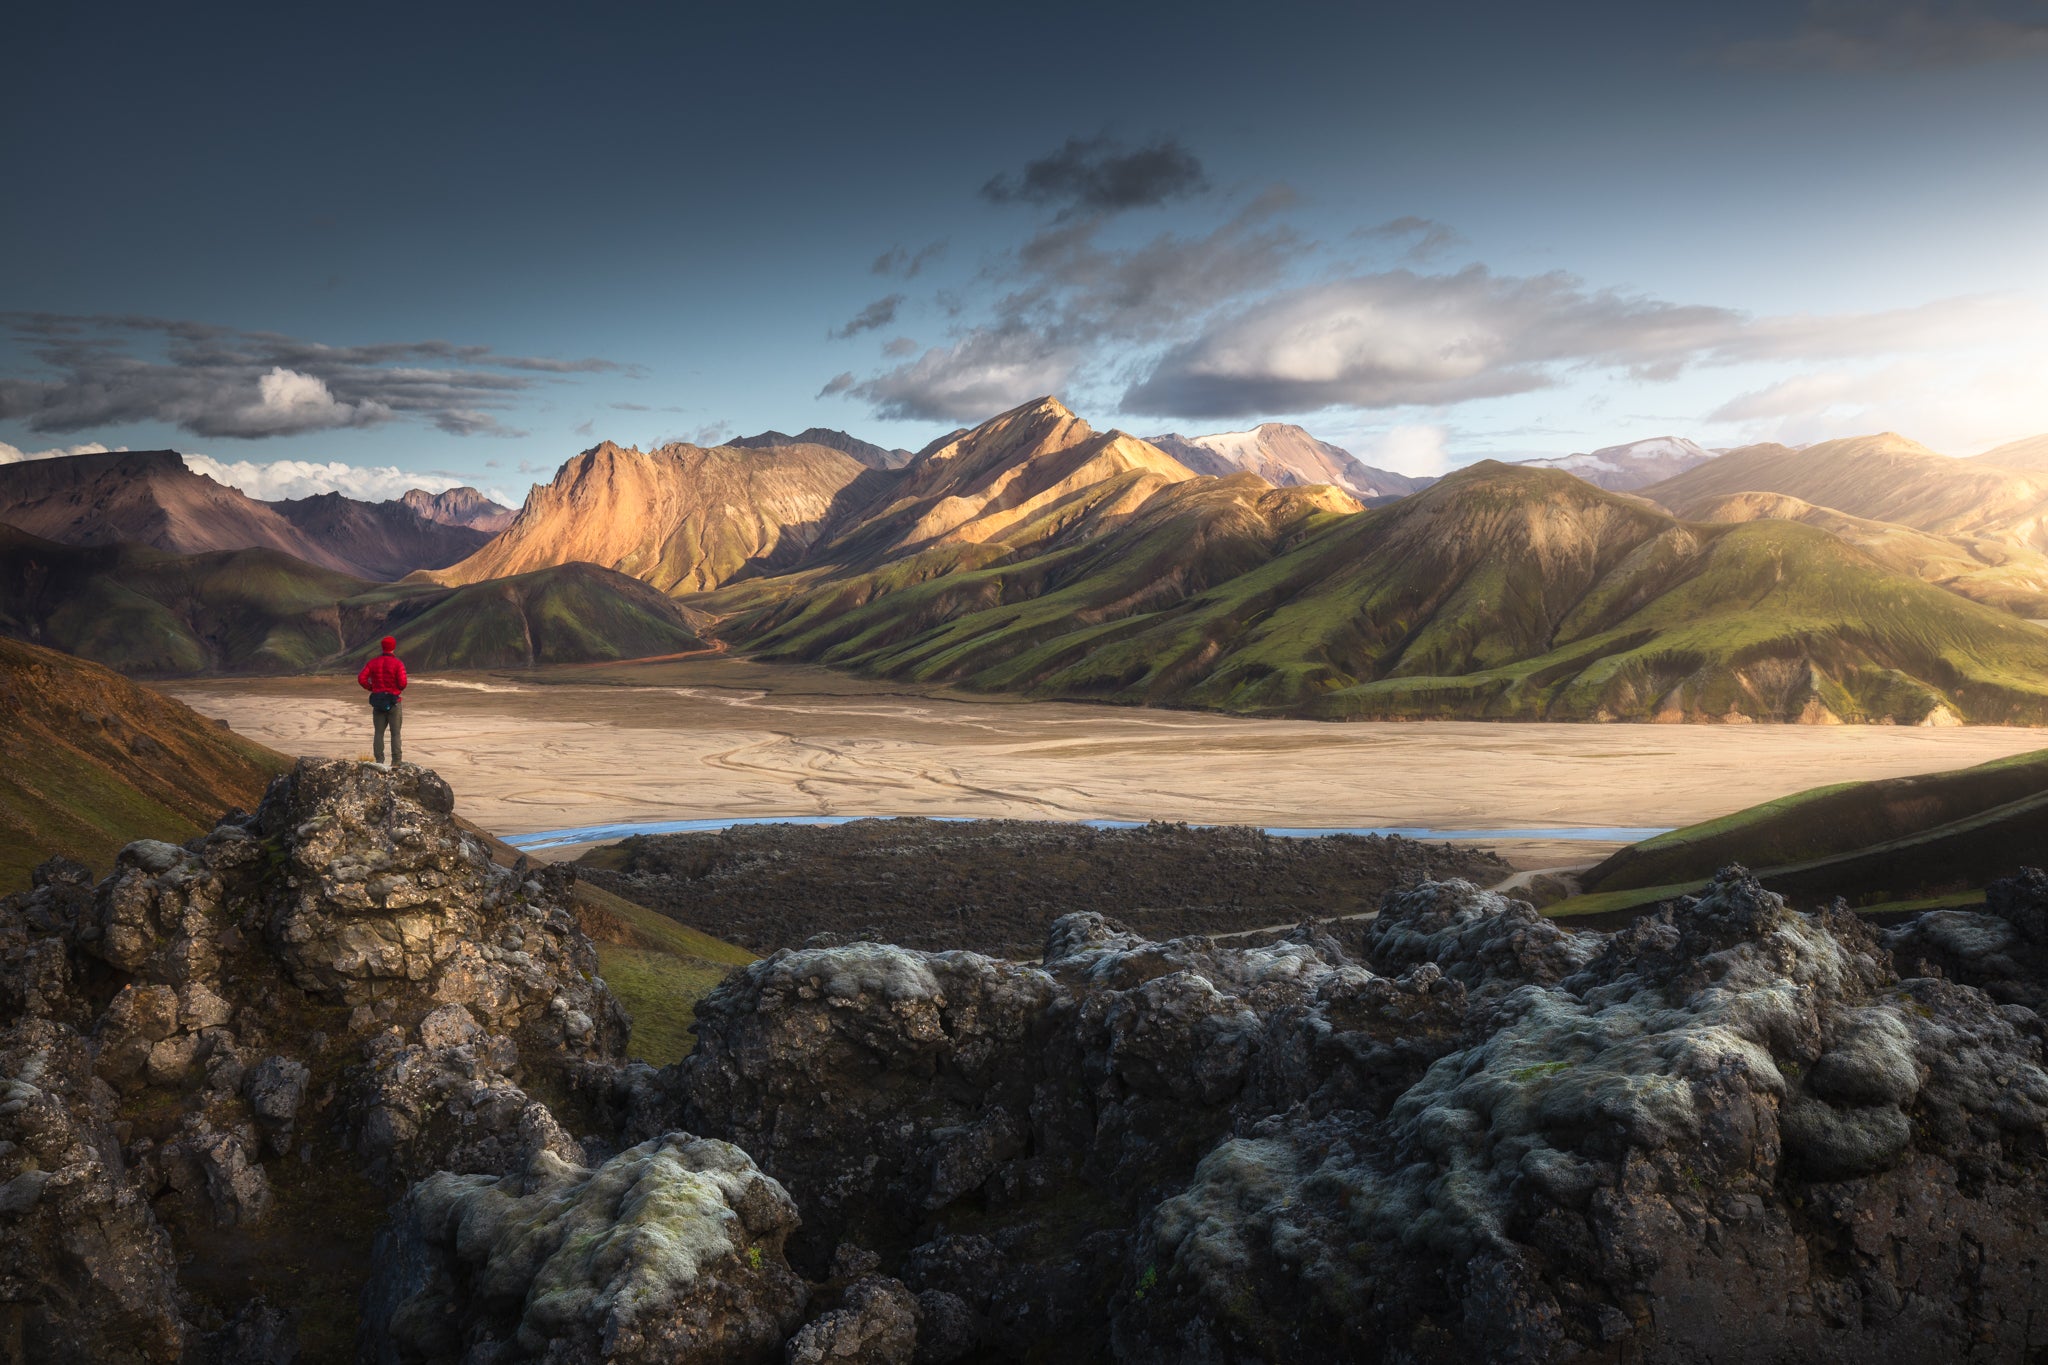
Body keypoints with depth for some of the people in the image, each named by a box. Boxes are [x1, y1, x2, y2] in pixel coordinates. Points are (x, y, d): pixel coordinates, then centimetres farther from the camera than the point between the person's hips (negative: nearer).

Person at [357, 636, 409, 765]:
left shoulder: (373, 662, 3)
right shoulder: (398, 663, -10)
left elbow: (361, 678, -6)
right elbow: (402, 682, -18)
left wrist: (371, 688, 8)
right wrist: (399, 689, 5)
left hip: (378, 702, 3)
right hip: (394, 701, -3)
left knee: (379, 732, 9)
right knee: (395, 732, 2)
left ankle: (379, 760, 8)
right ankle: (396, 761, 0)